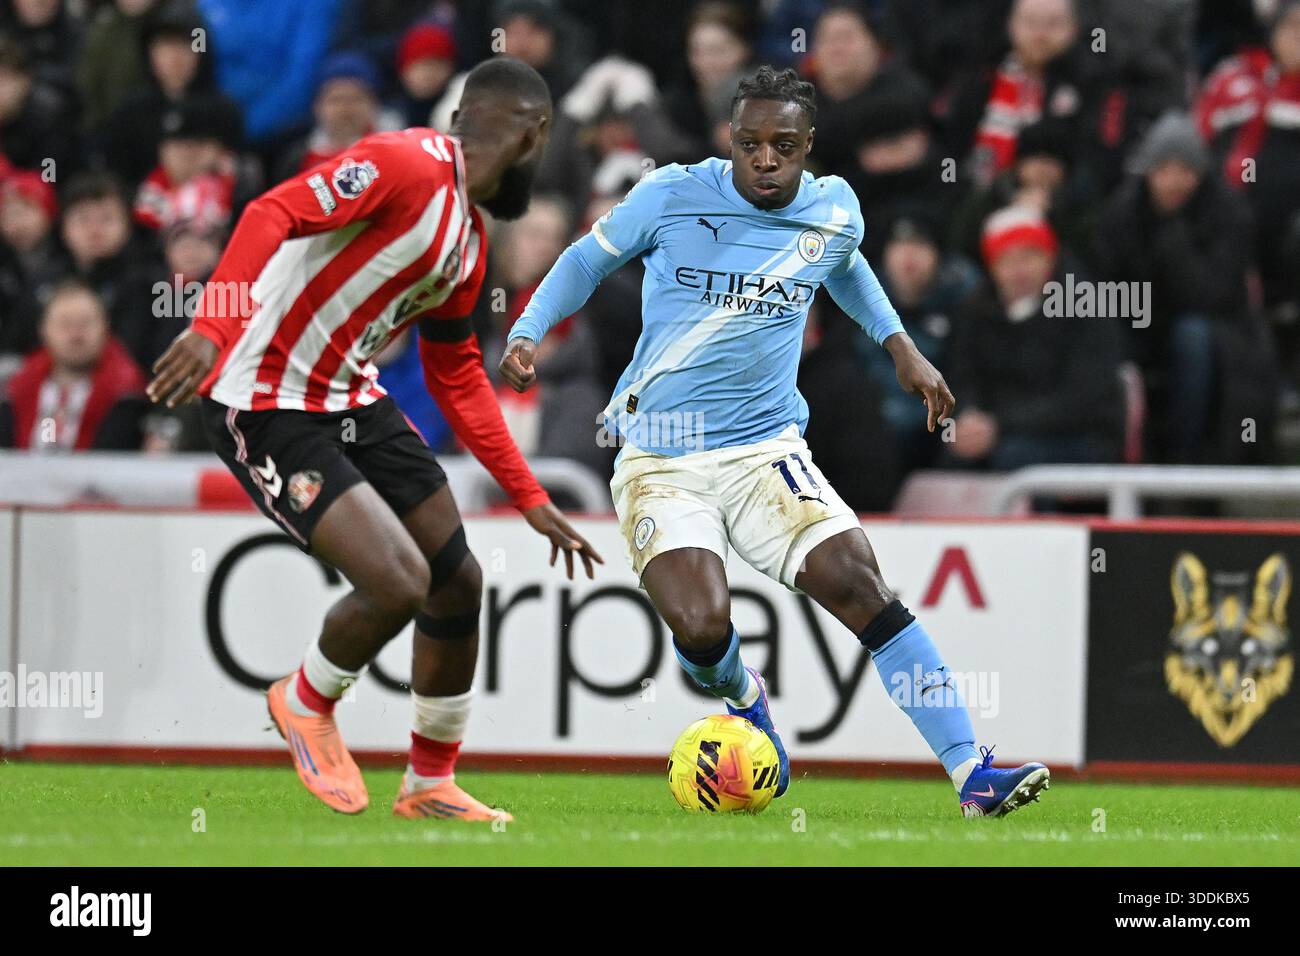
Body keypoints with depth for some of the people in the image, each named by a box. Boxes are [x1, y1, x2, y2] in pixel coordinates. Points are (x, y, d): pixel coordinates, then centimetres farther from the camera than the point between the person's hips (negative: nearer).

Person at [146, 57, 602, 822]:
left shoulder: (470, 243, 13)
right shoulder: (408, 165, -17)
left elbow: (458, 380, 21)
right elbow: (275, 213, -29)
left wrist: (531, 499, 20)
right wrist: (212, 326, -42)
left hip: (351, 400, 10)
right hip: (267, 409, -10)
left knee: (458, 582, 9)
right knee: (400, 585, -18)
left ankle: (431, 785, 28)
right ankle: (307, 704, 14)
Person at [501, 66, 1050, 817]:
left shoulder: (835, 213, 2)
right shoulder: (672, 197, -7)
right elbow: (589, 259, 10)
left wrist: (901, 345, 22)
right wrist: (527, 333, -3)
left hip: (767, 449, 2)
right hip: (660, 463, -2)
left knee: (861, 587, -19)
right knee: (702, 629, -23)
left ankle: (971, 772, -17)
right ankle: (744, 699, 16)